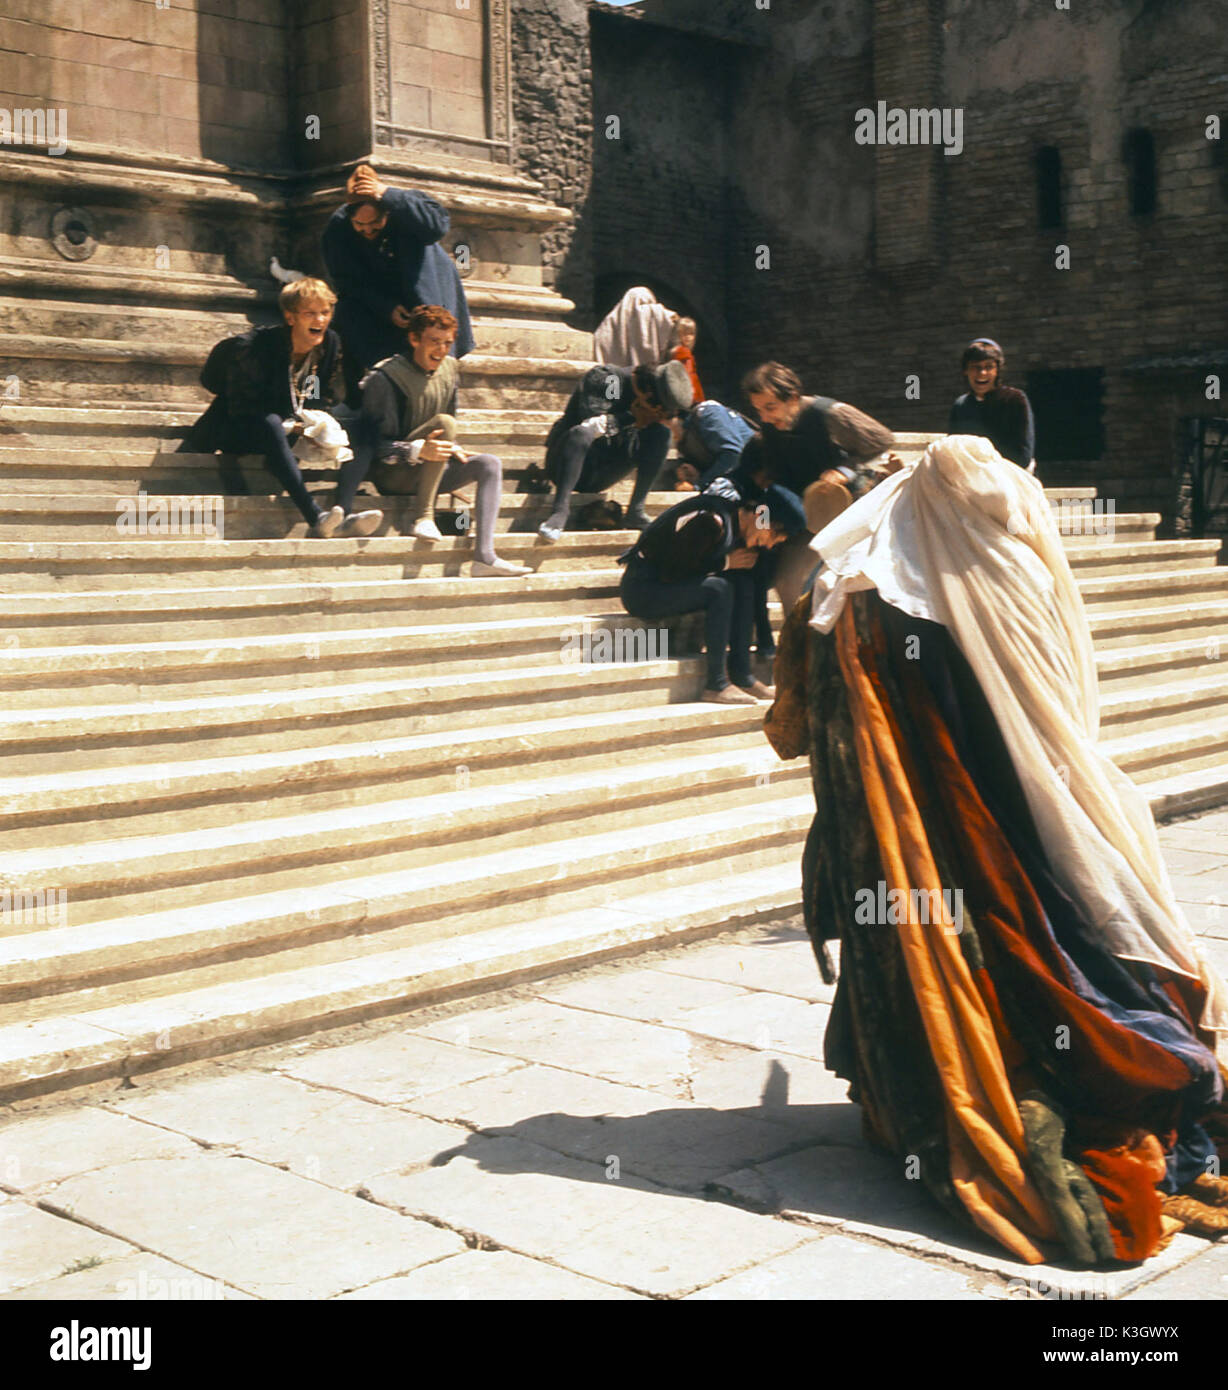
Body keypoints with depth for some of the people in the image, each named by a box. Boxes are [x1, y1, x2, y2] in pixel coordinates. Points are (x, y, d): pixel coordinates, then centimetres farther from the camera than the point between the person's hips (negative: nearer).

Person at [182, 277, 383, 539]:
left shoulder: (331, 344, -2)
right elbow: (241, 410, -21)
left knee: (364, 429, -10)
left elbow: (329, 401, 4)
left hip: (299, 426, 6)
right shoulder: (253, 347, -19)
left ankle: (344, 516, -32)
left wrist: (319, 424, -20)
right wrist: (291, 427, -32)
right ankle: (315, 518, -50)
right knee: (270, 424, -41)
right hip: (239, 432, -6)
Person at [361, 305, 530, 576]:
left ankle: (484, 557, -26)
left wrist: (454, 450, -3)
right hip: (392, 474, -7)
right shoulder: (384, 378, -12)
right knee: (443, 421, -26)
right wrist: (419, 450, -33)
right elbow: (375, 444, -17)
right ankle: (423, 515, -27)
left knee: (489, 464, -13)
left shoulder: (449, 371, 9)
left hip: (429, 473, 7)